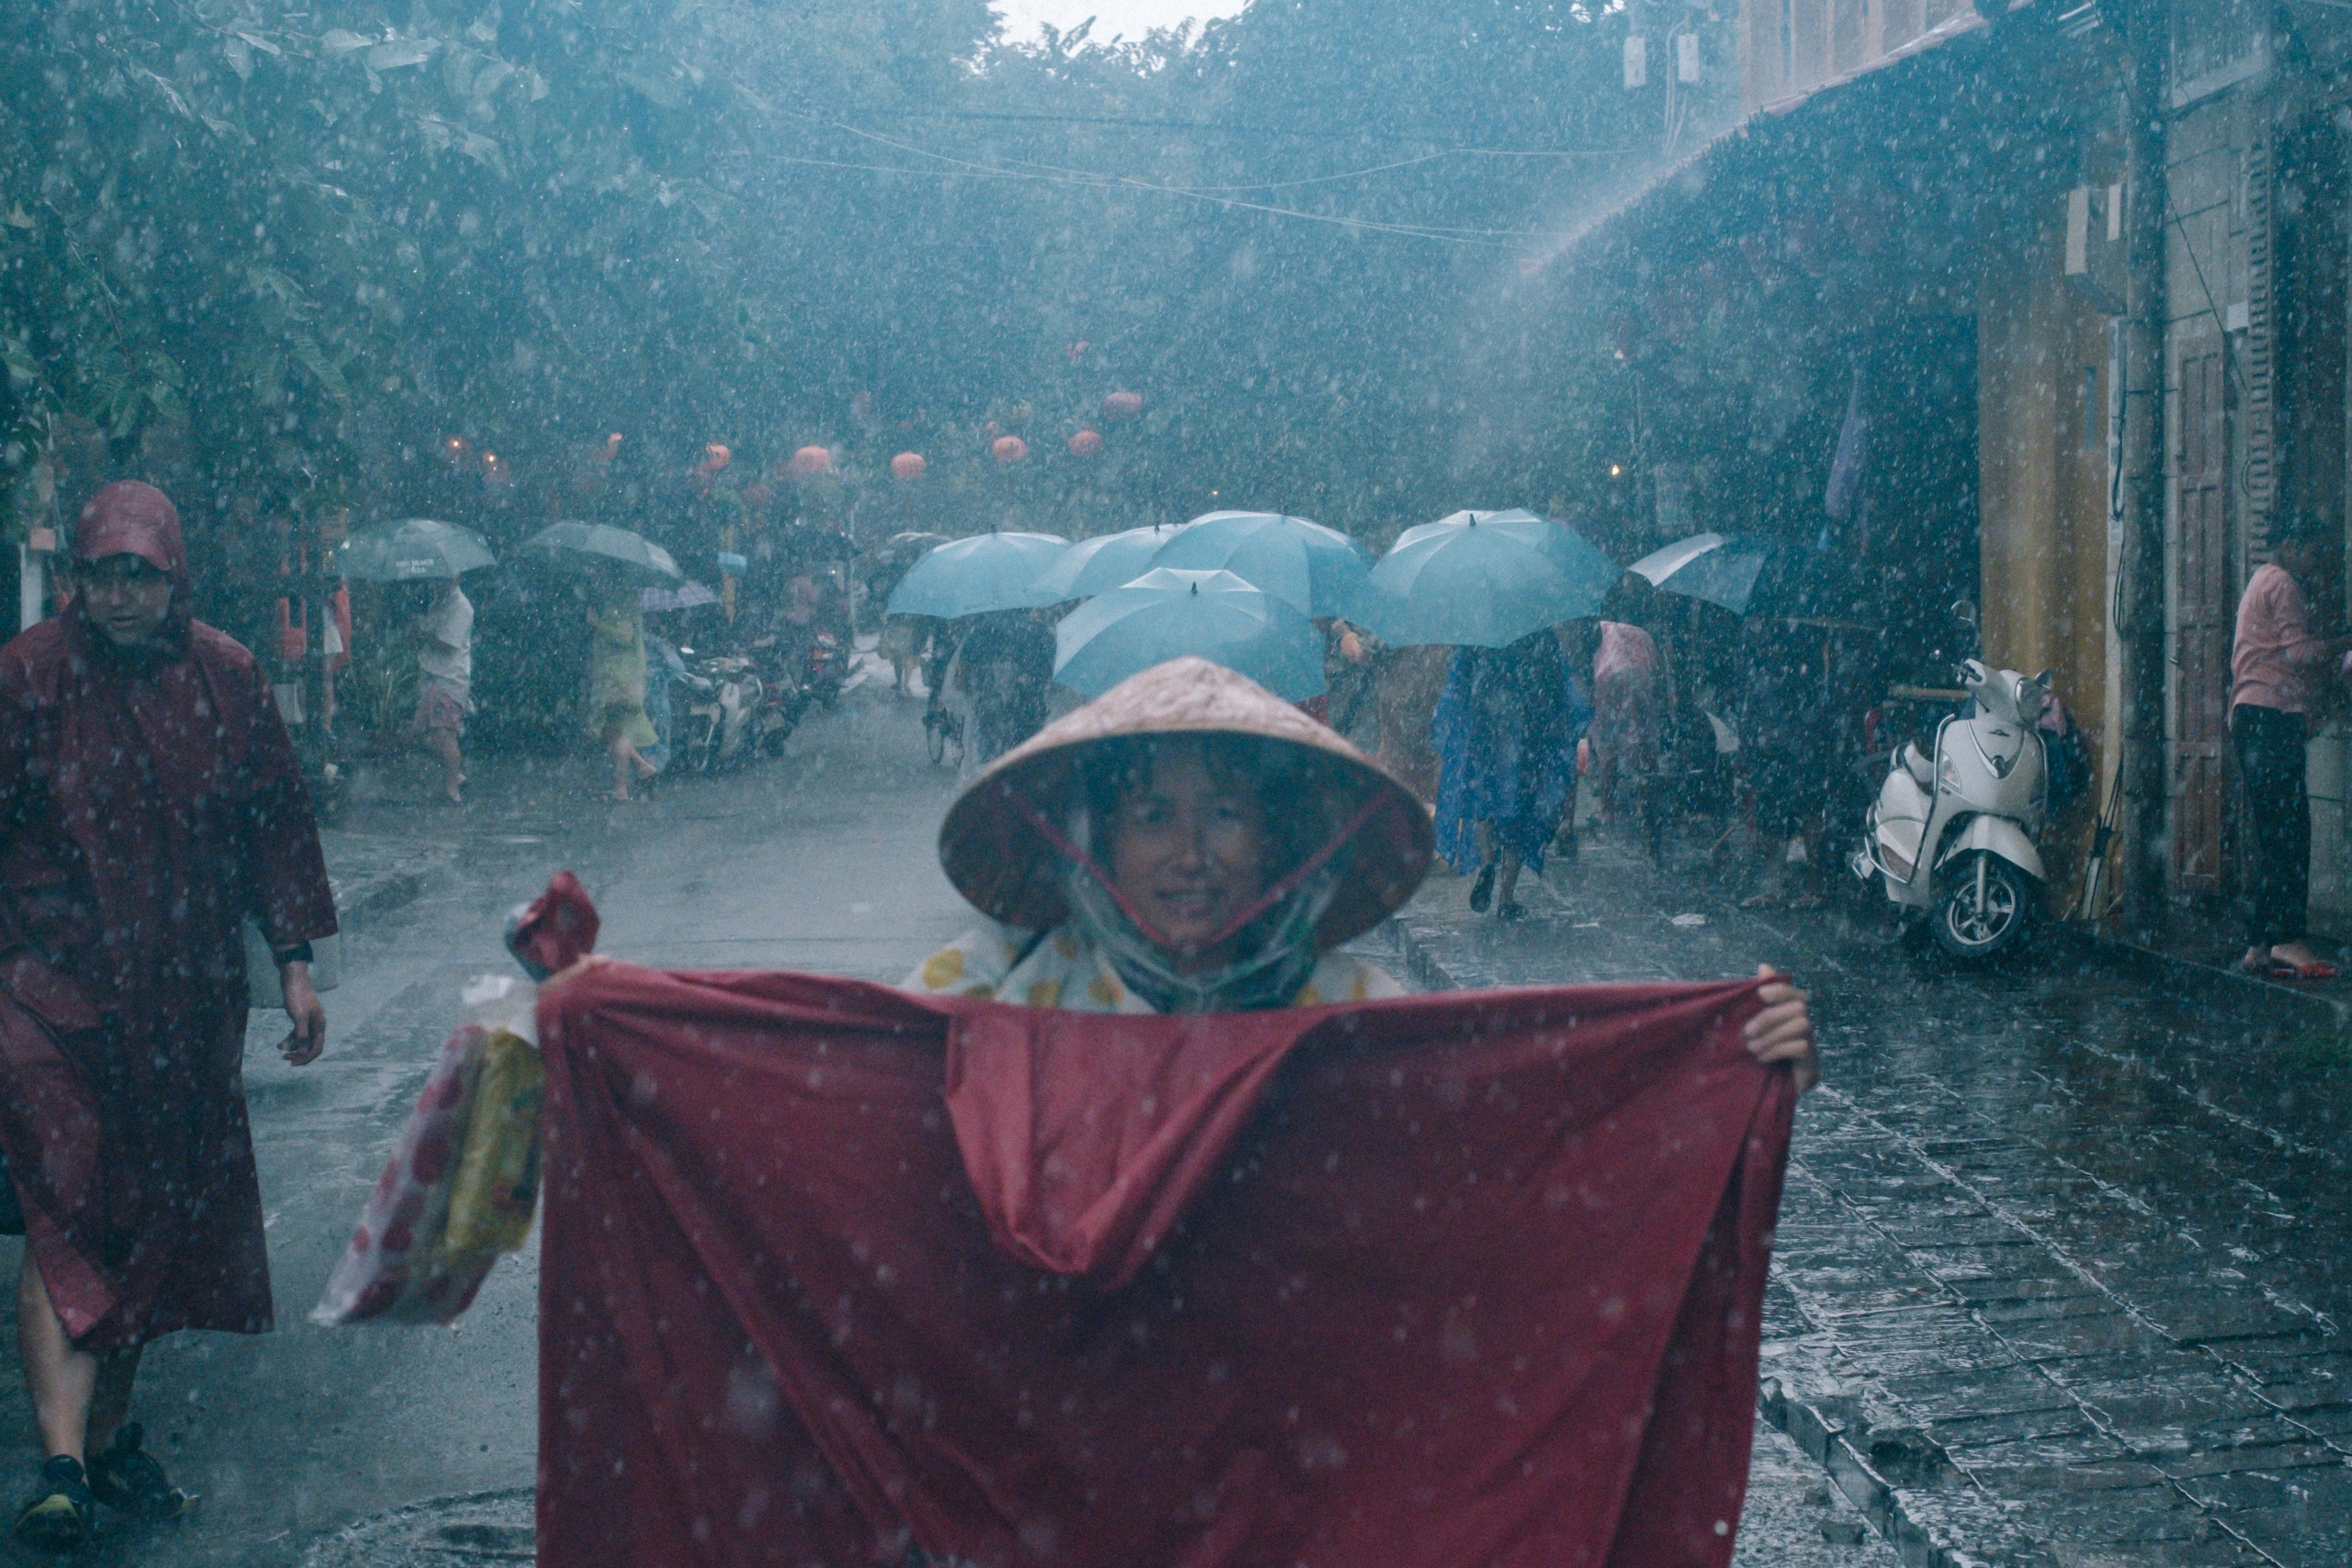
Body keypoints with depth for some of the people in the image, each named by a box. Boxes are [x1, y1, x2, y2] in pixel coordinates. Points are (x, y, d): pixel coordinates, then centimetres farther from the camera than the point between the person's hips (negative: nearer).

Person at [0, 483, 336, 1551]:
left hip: (190, 1000, 4)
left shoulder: (225, 678, 3)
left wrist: (294, 963, 8)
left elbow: (274, 822, 9)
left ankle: (112, 1435, 25)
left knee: (160, 1216, 11)